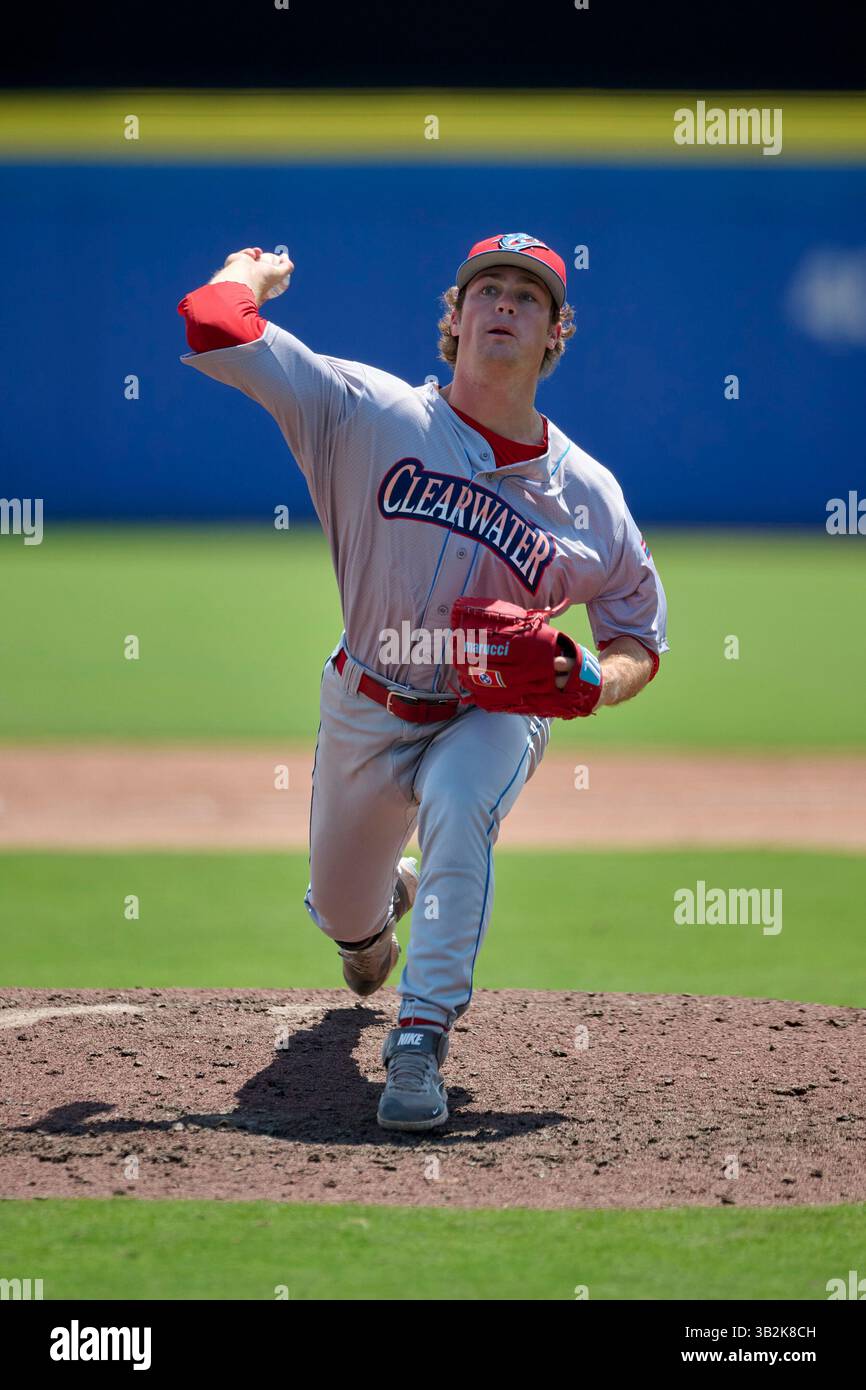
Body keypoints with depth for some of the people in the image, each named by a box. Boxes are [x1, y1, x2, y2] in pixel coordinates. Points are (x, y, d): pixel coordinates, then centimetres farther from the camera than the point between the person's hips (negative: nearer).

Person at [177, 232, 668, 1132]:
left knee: (455, 802, -36)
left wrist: (590, 683, -21)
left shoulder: (586, 492, -11)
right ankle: (390, 894, 59)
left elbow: (639, 635, 1)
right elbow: (214, 325, -23)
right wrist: (255, 272, -1)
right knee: (341, 914, 18)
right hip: (366, 712, 2)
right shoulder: (370, 415, -16)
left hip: (493, 713, -1)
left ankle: (421, 1040, -30)